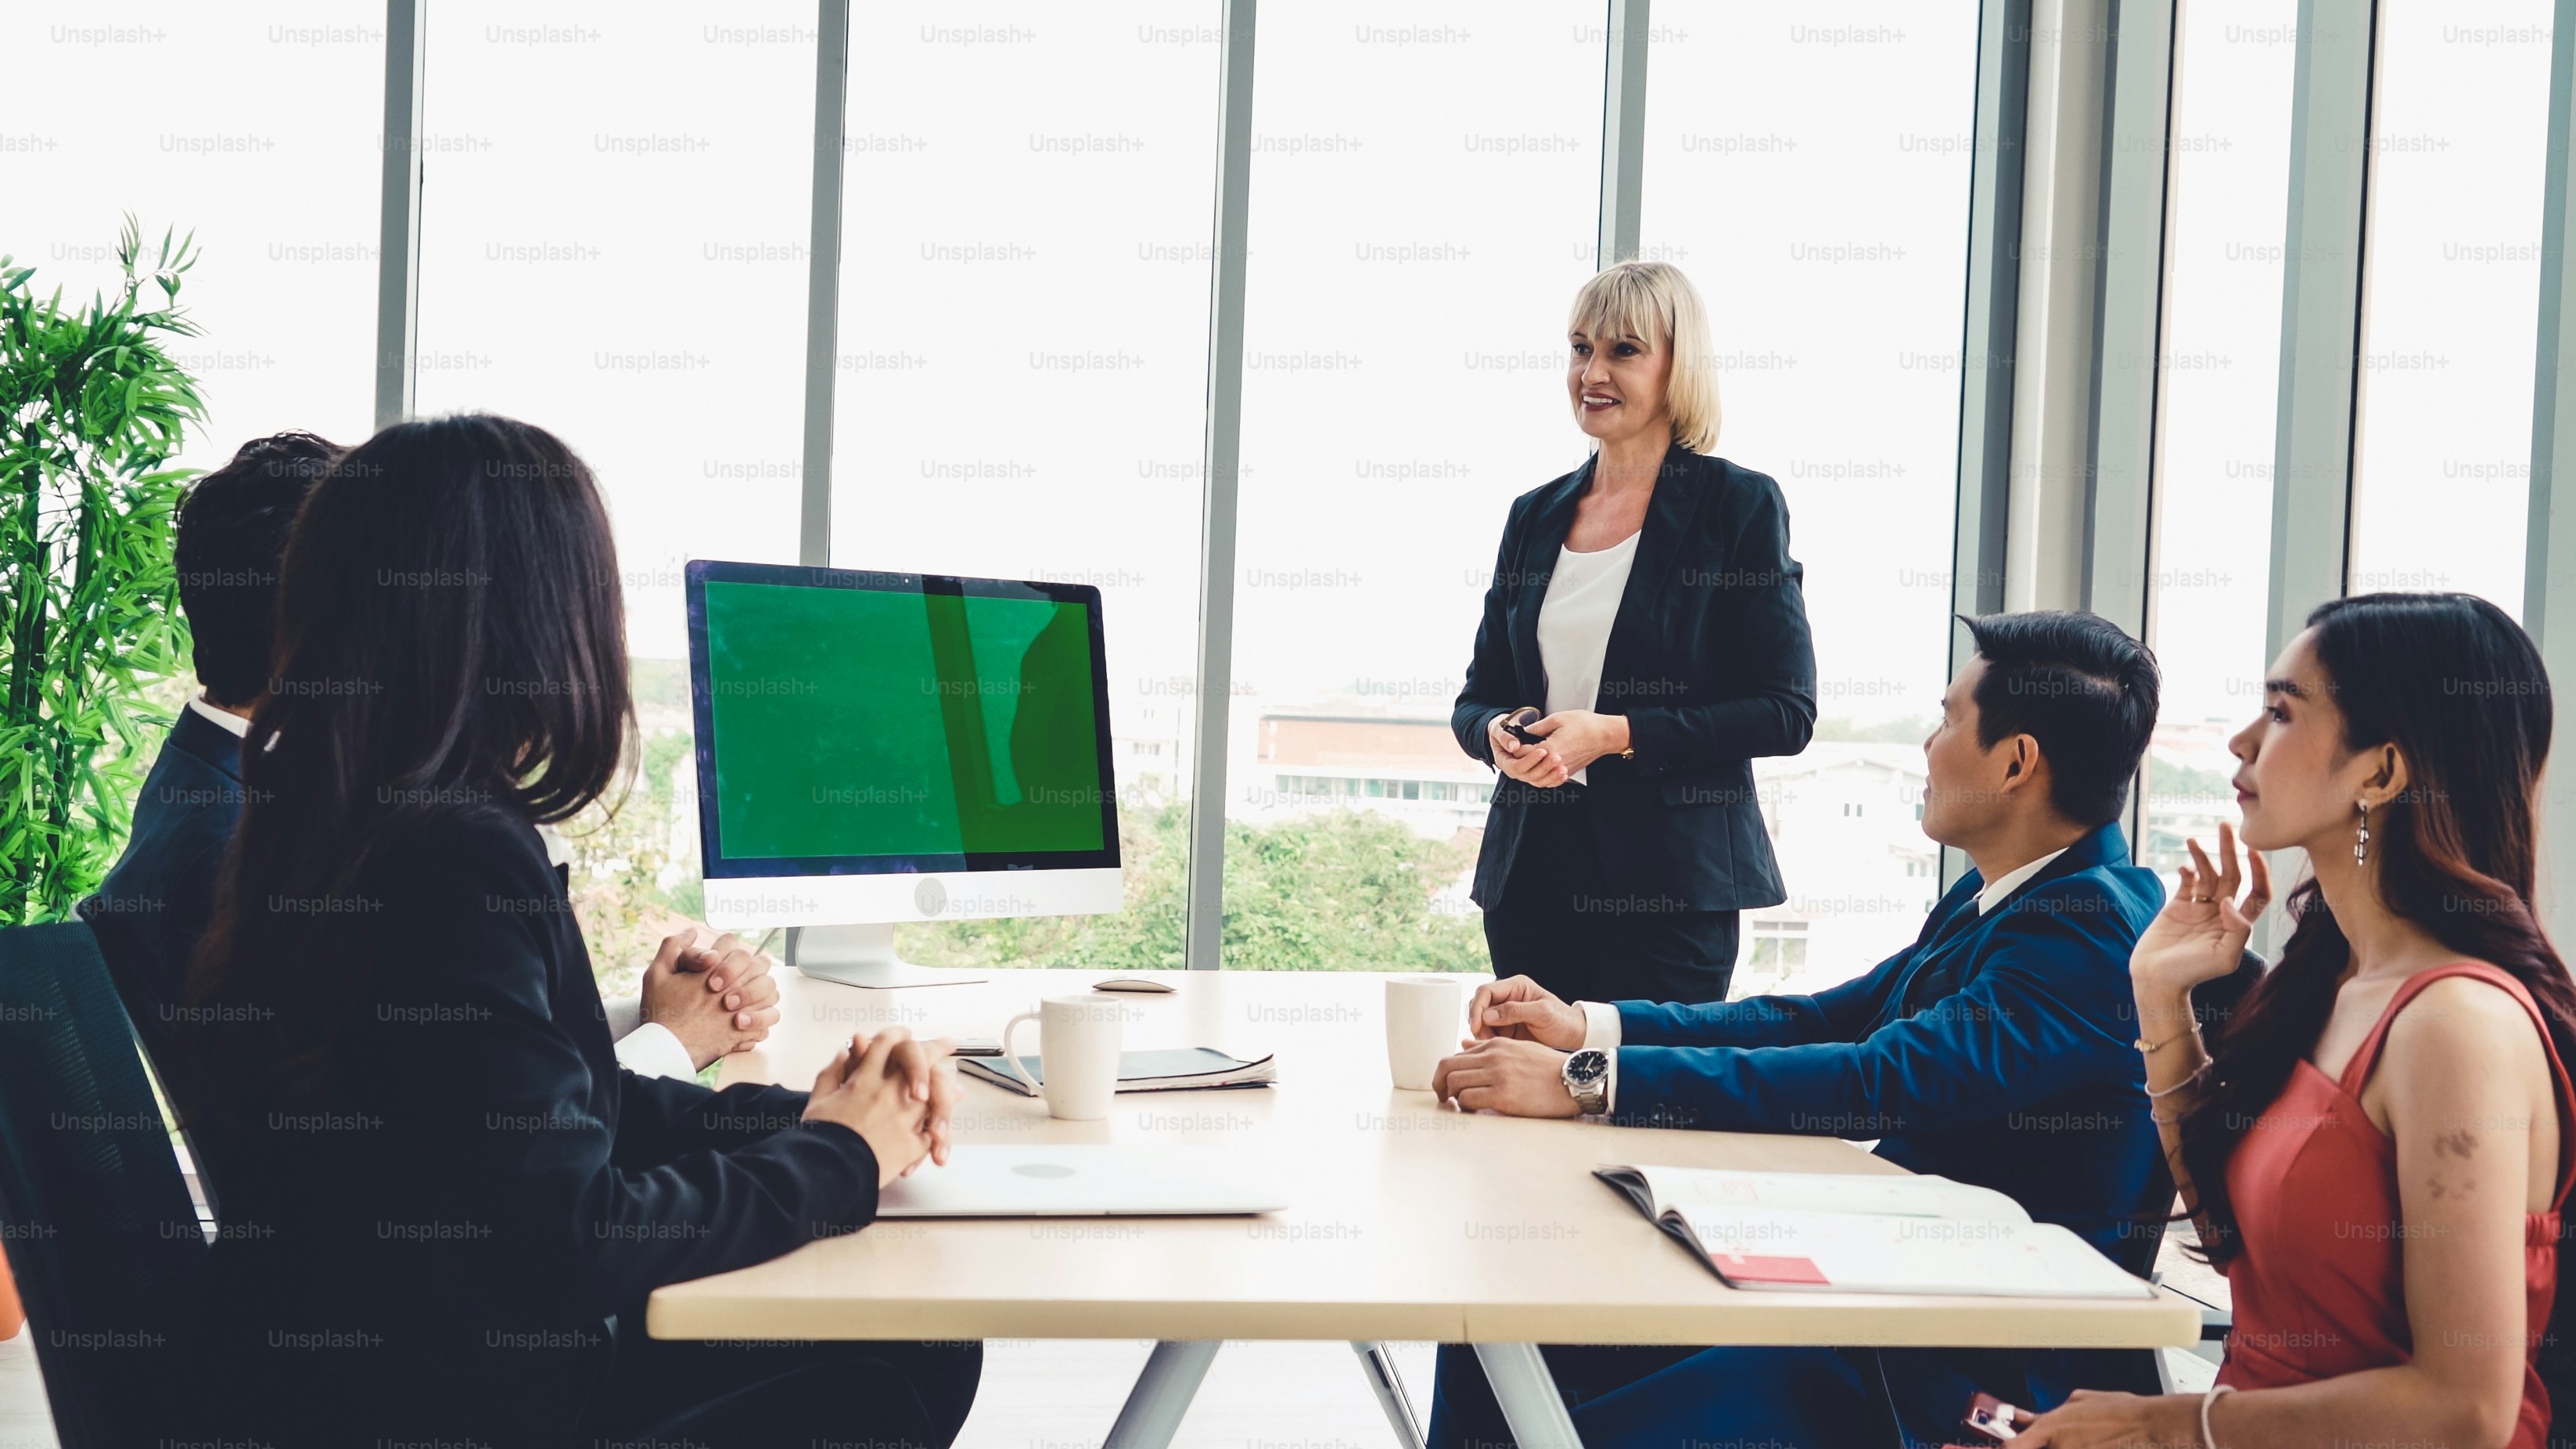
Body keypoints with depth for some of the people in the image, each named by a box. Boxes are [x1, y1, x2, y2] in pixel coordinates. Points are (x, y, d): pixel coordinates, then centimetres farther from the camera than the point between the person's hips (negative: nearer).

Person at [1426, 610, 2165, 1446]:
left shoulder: (2092, 928, -18)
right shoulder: (1987, 900, 13)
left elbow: (1884, 1081, -27)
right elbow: (1824, 1020, 17)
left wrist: (1586, 1082, -29)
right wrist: (1587, 1026, 4)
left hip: (1960, 1376, -9)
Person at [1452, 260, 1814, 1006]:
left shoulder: (1740, 506, -2)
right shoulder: (1535, 516, 13)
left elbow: (1785, 712, -7)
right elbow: (1477, 696, 18)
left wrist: (1615, 735, -15)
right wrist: (1499, 733, -6)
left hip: (1669, 887, -4)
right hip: (1531, 876, 5)